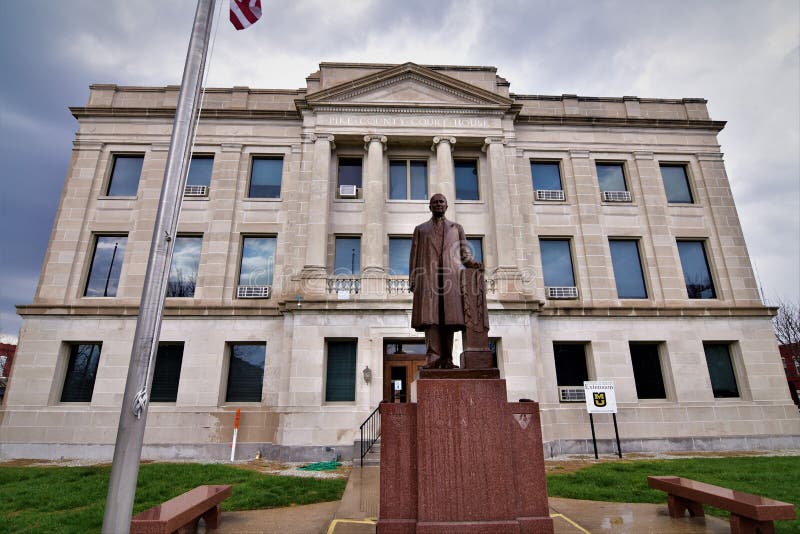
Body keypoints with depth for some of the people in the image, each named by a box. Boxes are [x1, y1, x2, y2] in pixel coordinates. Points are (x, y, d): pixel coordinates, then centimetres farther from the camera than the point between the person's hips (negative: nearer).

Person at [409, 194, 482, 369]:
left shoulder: (457, 228, 25)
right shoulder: (420, 229, 23)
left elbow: (464, 253, 16)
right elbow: (414, 256, 14)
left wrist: (473, 263, -6)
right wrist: (412, 281, 2)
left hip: (451, 277, 1)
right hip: (428, 277, 0)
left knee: (450, 317, -7)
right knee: (430, 317, -11)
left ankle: (447, 359, -5)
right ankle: (433, 358, -14)